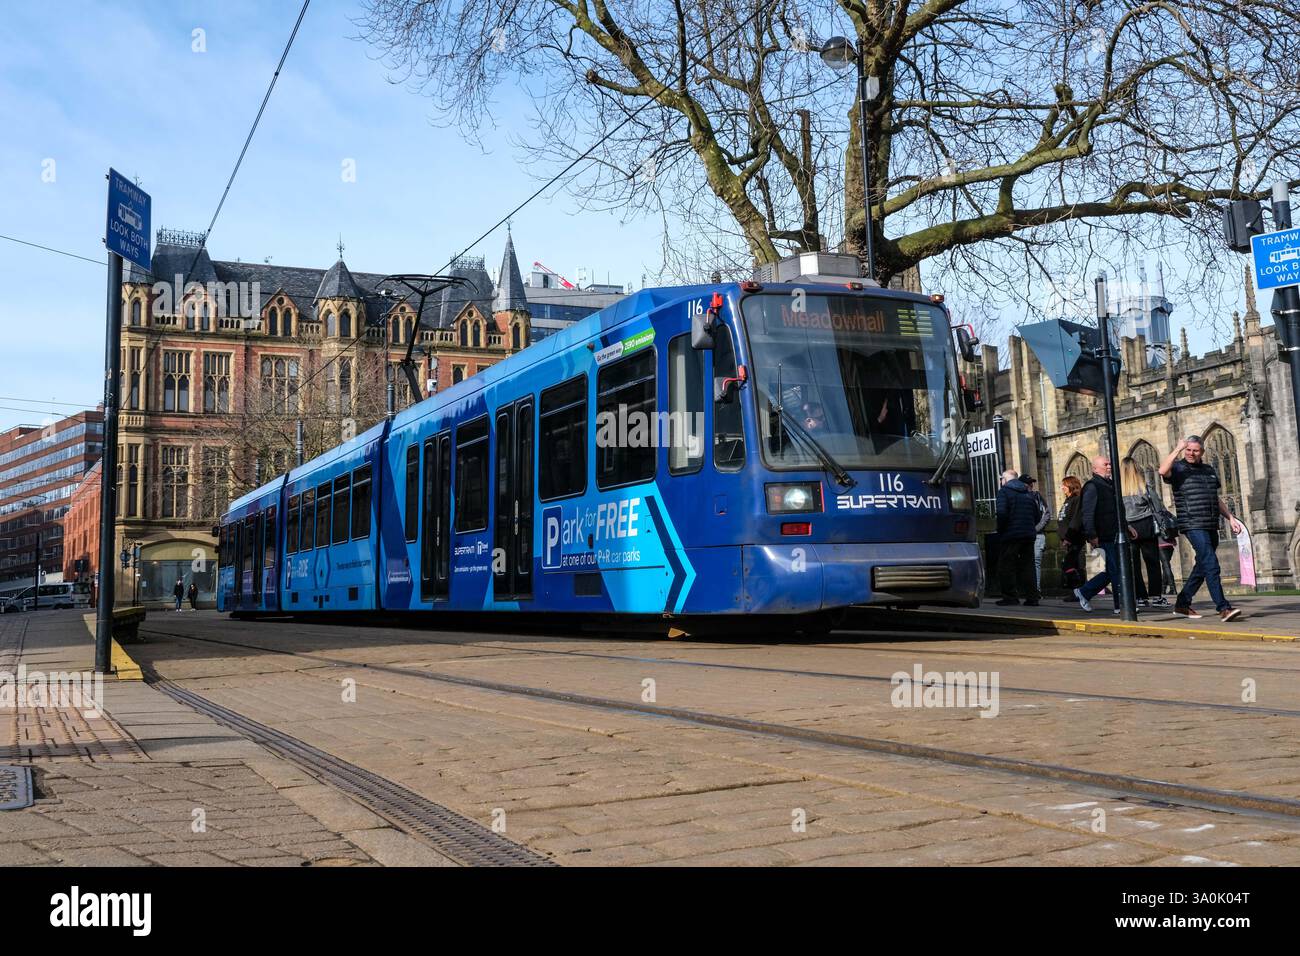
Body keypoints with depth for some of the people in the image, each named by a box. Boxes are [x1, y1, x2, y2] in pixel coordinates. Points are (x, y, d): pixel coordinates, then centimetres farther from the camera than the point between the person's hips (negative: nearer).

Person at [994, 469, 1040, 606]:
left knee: (1006, 566, 0)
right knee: (1027, 566, 9)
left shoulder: (1004, 491, -4)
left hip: (1010, 535, -6)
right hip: (1028, 535, 6)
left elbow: (1002, 513, -18)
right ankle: (1031, 598, 6)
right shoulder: (1027, 493, 16)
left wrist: (1000, 530, -7)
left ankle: (1010, 597, -5)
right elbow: (1036, 516, 15)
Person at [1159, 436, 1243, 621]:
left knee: (1202, 567, 11)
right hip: (1193, 526, -7)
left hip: (1211, 527, 7)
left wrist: (1230, 518, 19)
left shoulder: (1209, 470, 18)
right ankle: (1223, 608, -20)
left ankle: (1182, 604, 21)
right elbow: (1163, 471, -26)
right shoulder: (1178, 468, -1)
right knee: (1211, 565, -16)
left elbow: (1217, 498, 25)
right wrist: (1178, 449, -21)